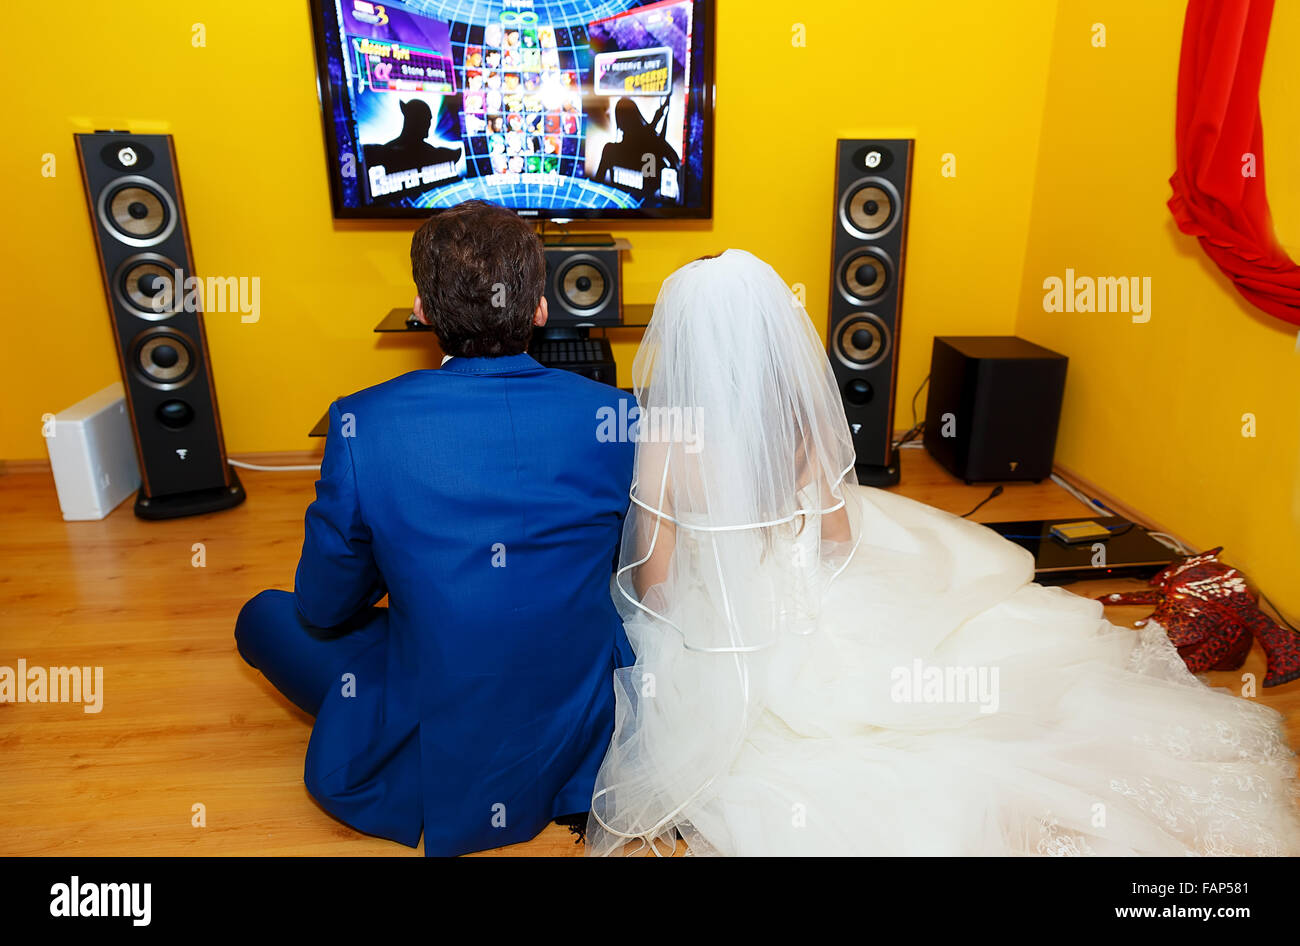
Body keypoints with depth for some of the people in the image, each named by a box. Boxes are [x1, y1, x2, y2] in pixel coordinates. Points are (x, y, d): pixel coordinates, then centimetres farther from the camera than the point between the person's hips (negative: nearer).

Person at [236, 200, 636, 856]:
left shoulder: (365, 425, -21)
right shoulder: (616, 416, -15)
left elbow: (324, 611, -5)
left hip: (427, 779, -2)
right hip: (593, 748, 4)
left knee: (263, 615, 18)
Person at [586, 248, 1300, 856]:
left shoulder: (663, 447, -24)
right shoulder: (806, 424, -15)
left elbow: (653, 589, -13)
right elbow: (840, 542, 0)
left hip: (712, 656, -2)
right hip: (807, 628, 3)